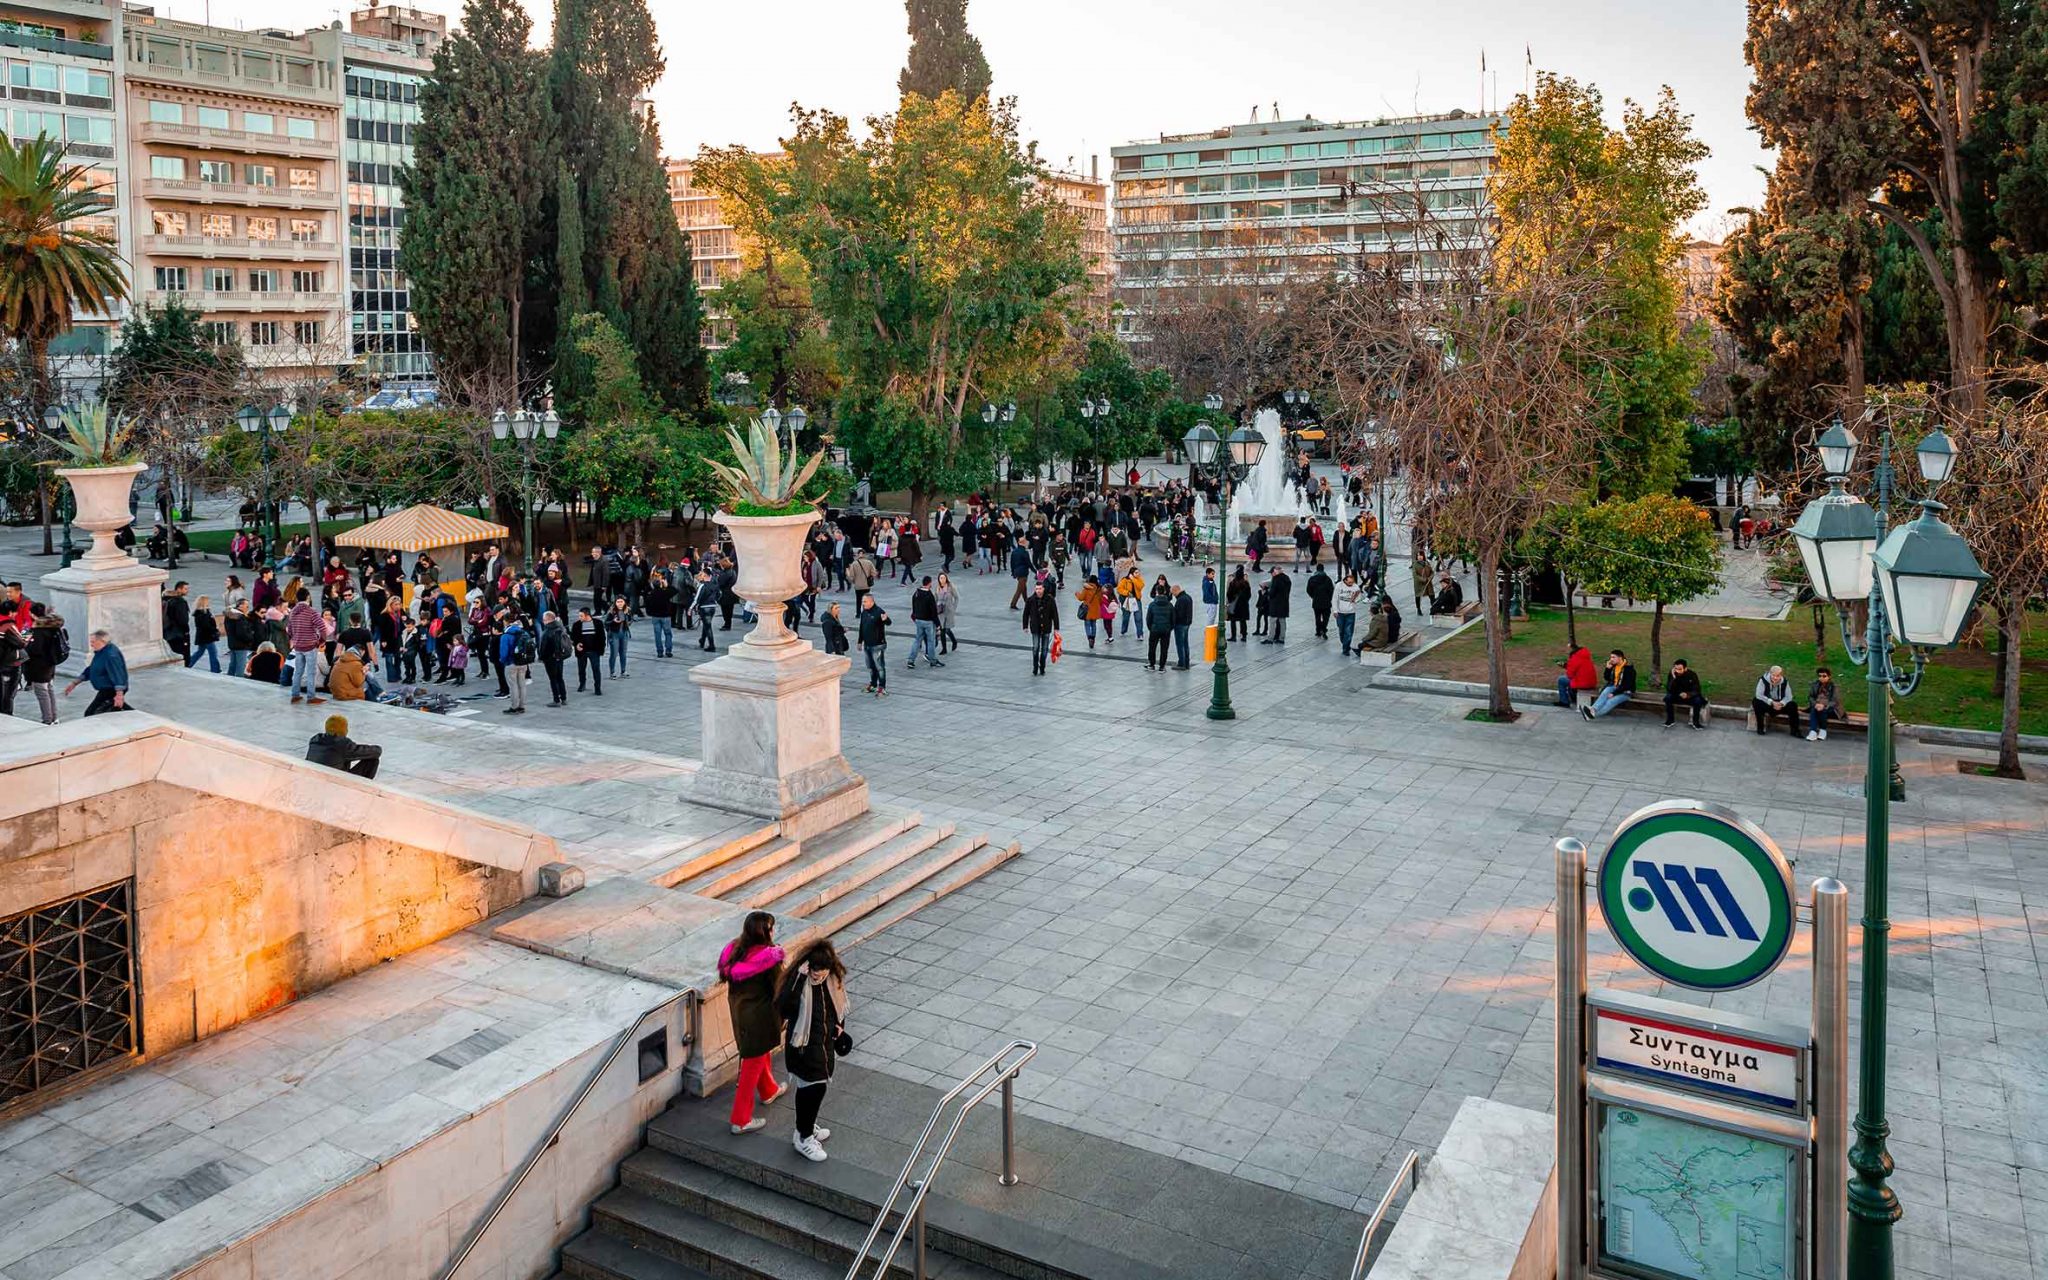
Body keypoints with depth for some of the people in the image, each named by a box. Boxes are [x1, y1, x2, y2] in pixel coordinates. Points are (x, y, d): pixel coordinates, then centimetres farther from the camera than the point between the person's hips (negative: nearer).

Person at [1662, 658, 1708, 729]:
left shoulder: (1692, 675, -18)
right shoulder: (1672, 674, -16)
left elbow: (1697, 691, -19)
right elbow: (1669, 690, -23)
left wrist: (1687, 695, -40)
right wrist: (1673, 678, -37)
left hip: (1690, 696, -1)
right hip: (1676, 696, 1)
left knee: (1698, 700, -31)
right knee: (1668, 697, -29)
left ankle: (1695, 722, -14)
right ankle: (1670, 720, -14)